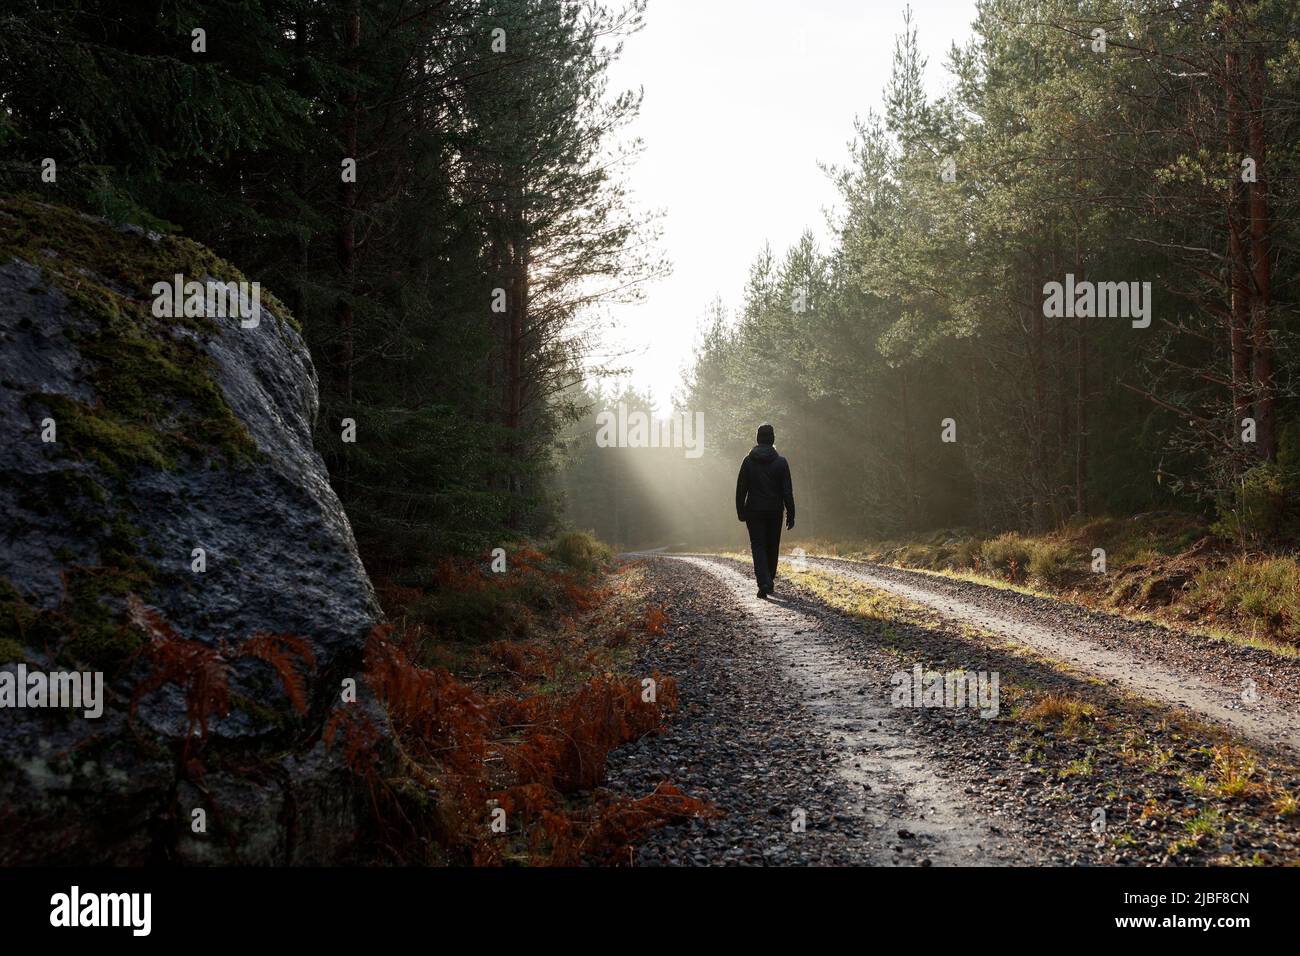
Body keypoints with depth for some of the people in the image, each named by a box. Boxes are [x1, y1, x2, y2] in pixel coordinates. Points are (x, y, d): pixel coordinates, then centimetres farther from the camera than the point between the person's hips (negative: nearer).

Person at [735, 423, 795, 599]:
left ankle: (764, 583, -18)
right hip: (775, 511, 1)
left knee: (758, 546, -1)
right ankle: (769, 580, 24)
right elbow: (787, 491, -5)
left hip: (754, 511, -1)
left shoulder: (748, 461, -3)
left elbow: (741, 489, -2)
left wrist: (741, 511, 7)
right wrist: (790, 515, -1)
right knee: (772, 546, 15)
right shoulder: (781, 462, -4)